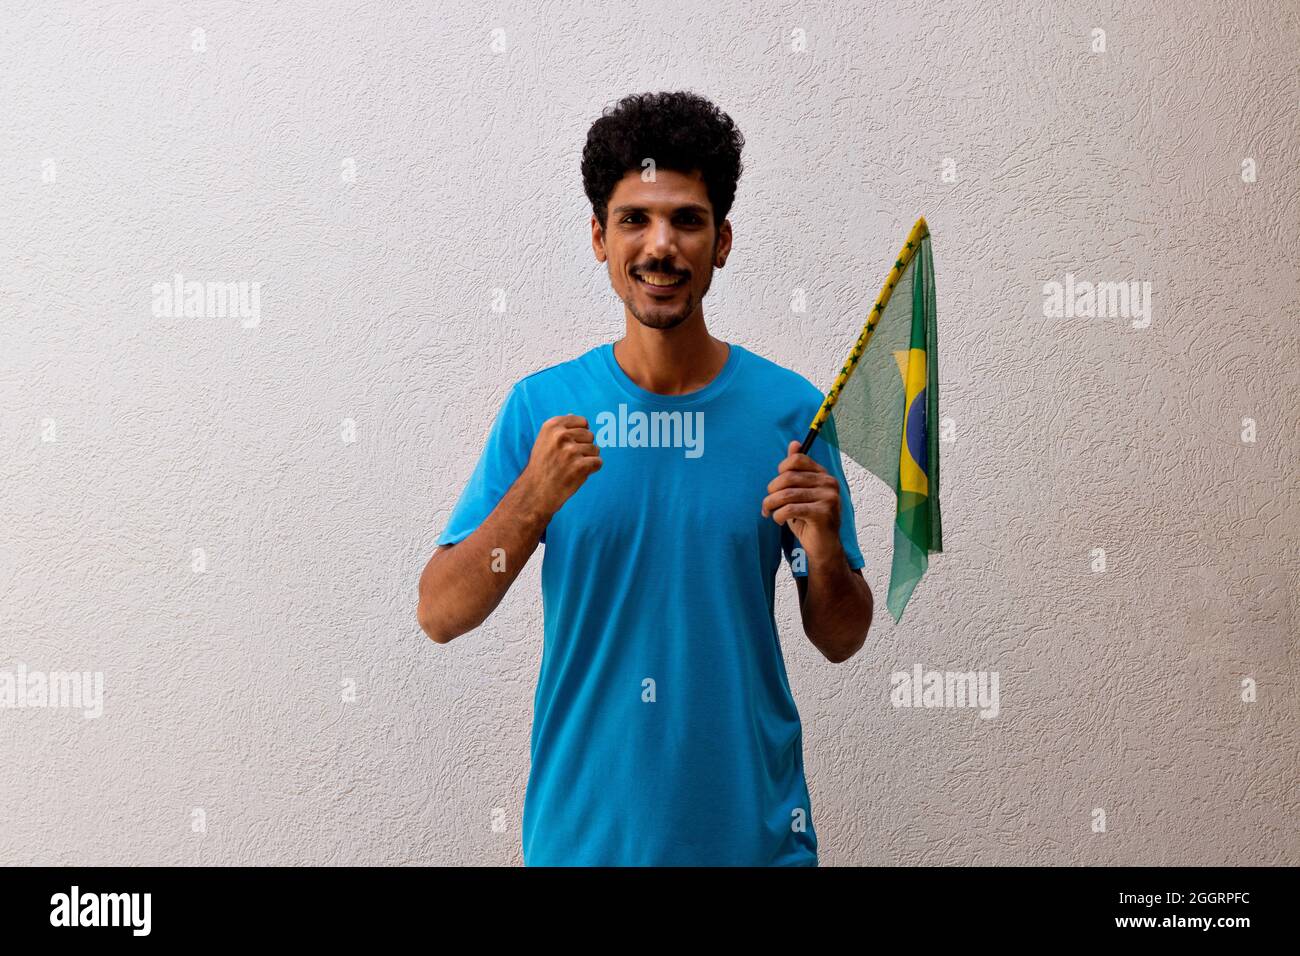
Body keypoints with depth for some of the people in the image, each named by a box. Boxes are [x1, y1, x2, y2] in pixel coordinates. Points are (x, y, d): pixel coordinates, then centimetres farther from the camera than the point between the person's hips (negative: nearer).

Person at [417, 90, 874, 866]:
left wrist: (825, 551, -20)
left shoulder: (789, 409, -6)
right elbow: (439, 616, -9)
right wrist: (532, 500, -24)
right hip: (582, 828, 0)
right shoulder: (540, 407, -6)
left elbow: (841, 642, 0)